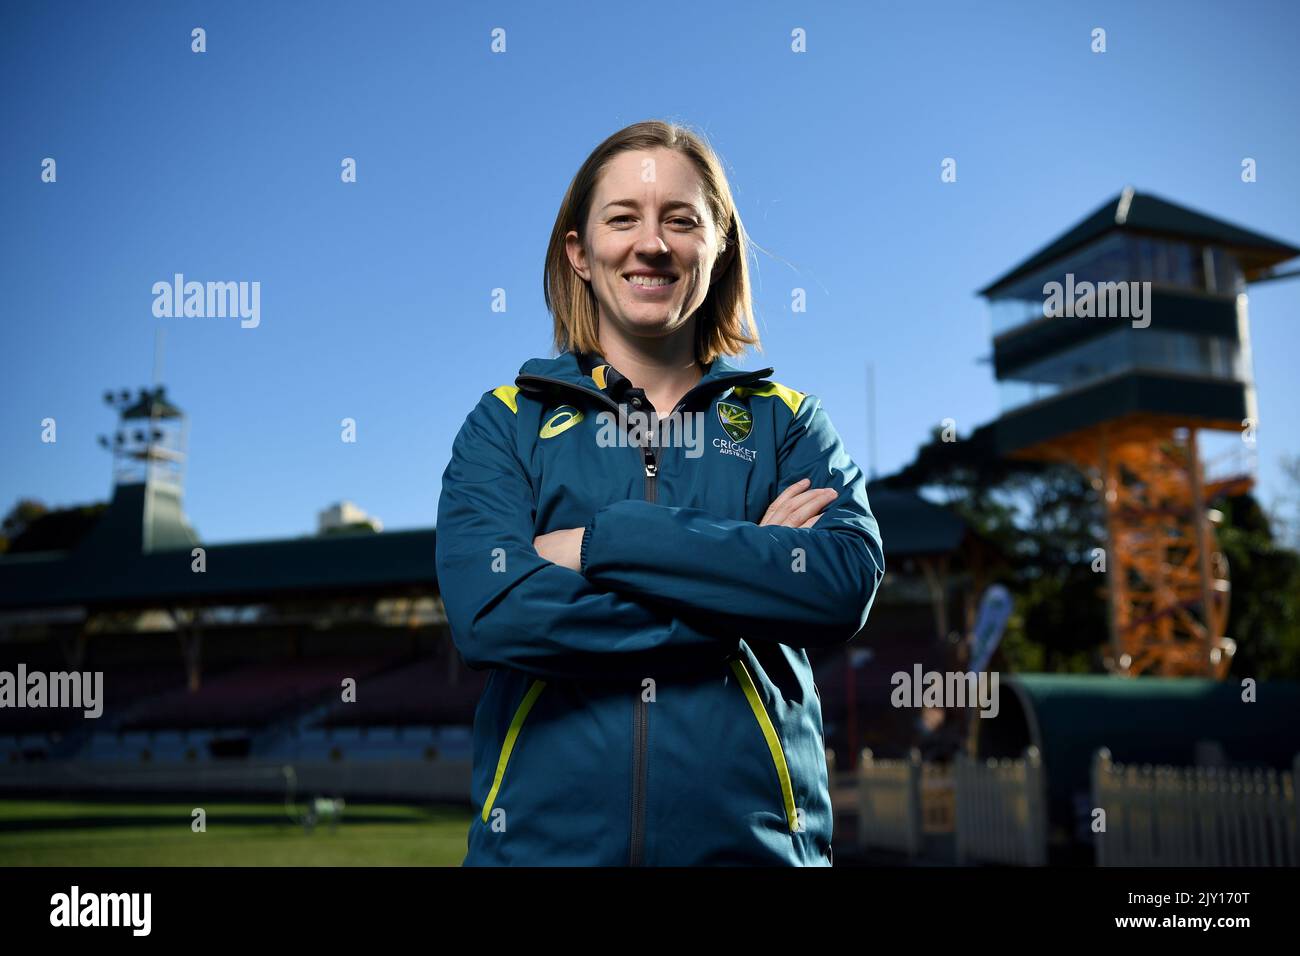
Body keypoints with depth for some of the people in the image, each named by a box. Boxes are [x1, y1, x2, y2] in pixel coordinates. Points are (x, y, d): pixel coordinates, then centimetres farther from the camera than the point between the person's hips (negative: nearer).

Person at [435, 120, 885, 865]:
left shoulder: (787, 423, 5)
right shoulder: (508, 422, 3)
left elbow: (848, 583, -13)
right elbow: (488, 611, -14)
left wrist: (602, 542, -16)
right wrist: (744, 599, -14)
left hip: (752, 837, 1)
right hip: (544, 836, 0)